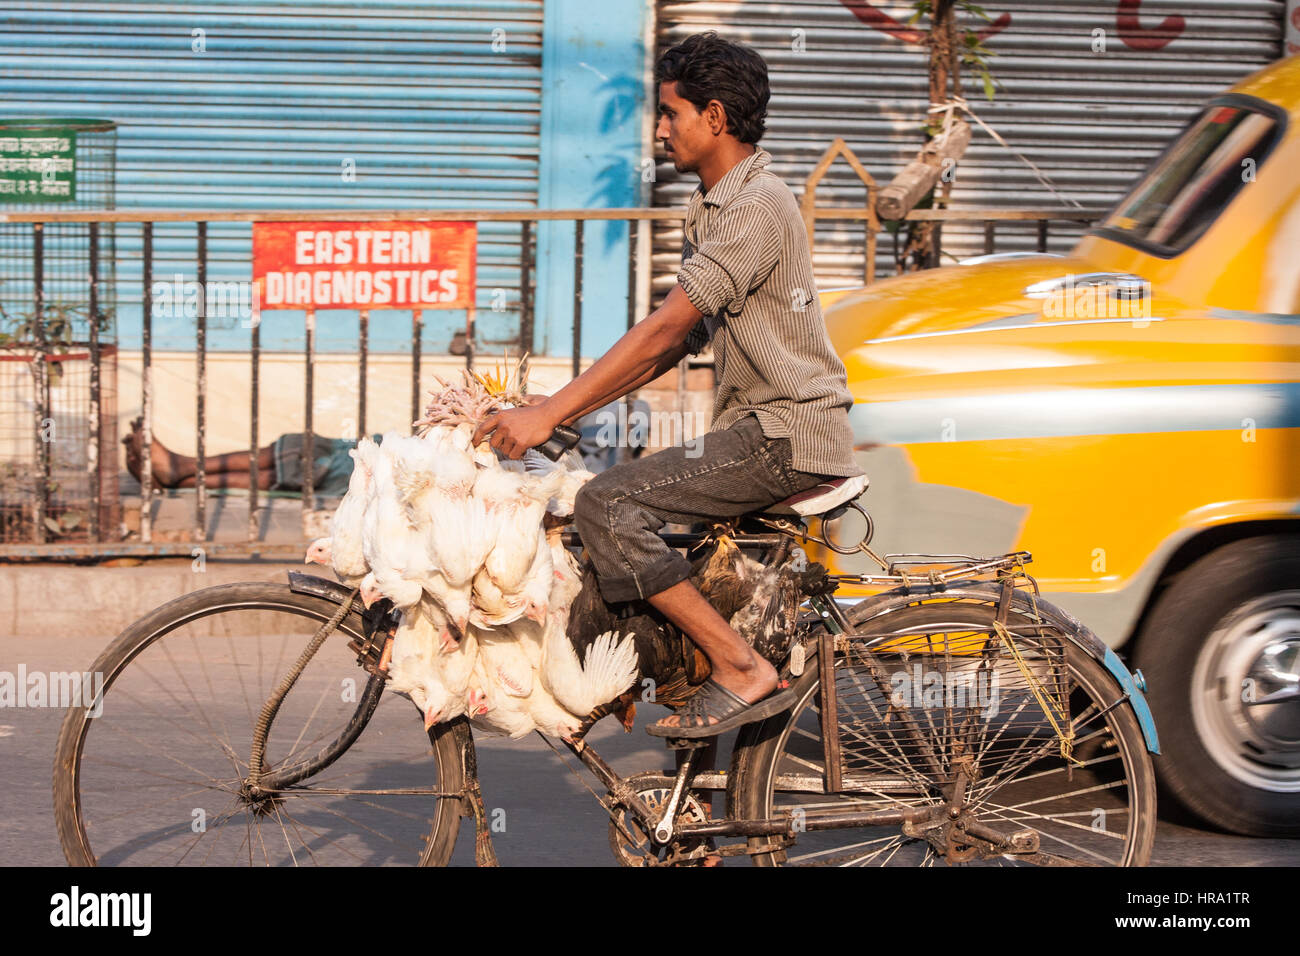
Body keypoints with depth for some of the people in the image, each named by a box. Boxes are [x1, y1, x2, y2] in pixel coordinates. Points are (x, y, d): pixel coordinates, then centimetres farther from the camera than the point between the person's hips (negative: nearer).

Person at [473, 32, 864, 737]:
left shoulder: (757, 204, -15)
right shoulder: (711, 208, 18)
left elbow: (664, 329, -21)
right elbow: (675, 343, 17)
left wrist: (547, 415, -22)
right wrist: (561, 409, 7)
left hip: (789, 435, -11)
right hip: (753, 428, 11)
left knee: (607, 504, -21)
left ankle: (742, 671, -18)